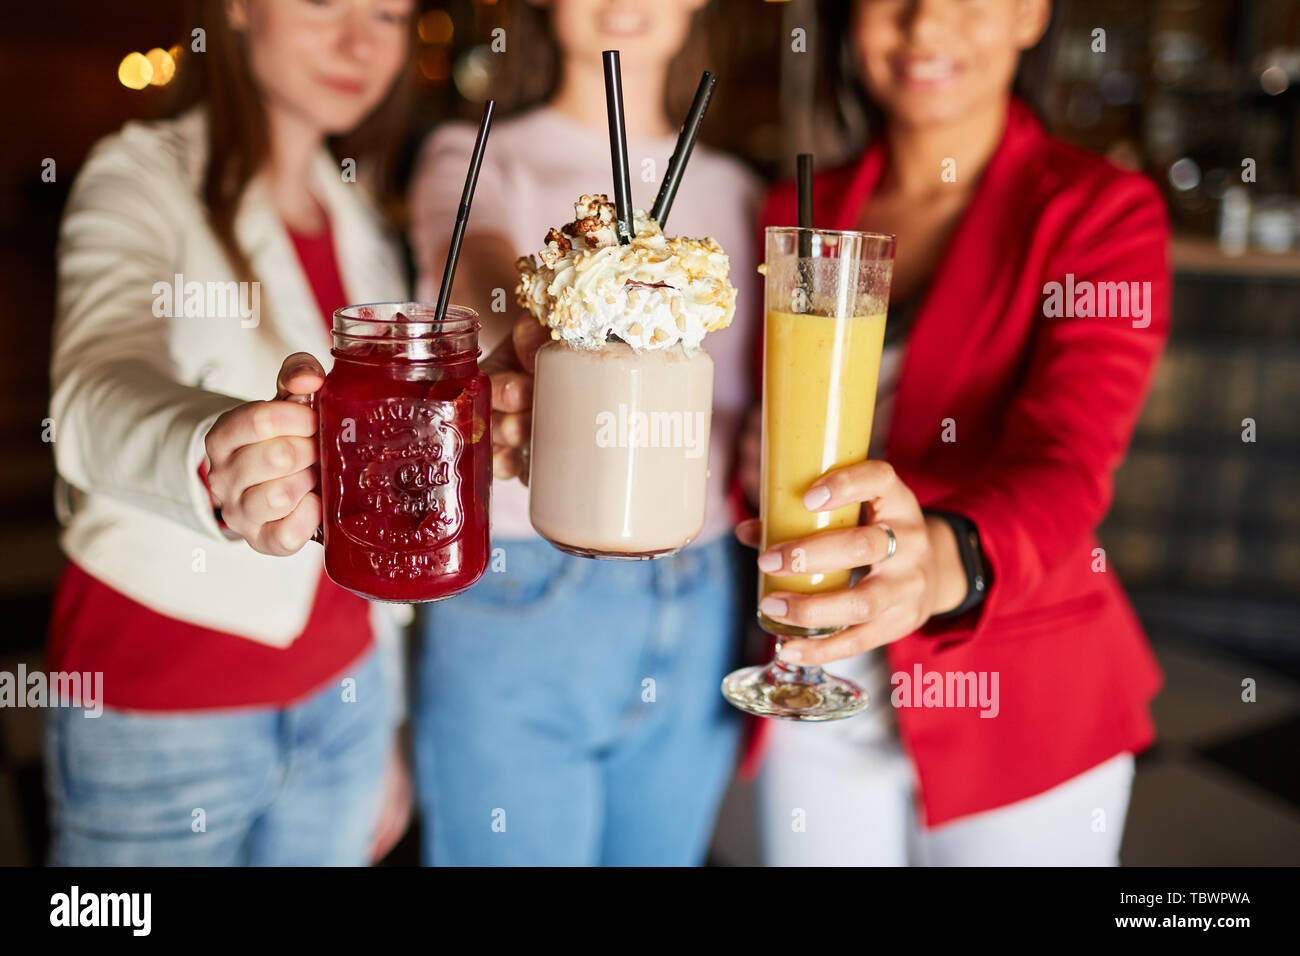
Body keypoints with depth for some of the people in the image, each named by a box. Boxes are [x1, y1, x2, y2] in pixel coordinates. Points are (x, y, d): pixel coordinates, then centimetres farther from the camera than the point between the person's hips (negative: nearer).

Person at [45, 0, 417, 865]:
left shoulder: (365, 223, 7)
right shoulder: (145, 177, -10)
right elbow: (99, 389, -30)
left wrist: (388, 723, 10)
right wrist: (216, 457, -52)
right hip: (159, 704, -4)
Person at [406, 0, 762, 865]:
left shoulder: (733, 194, 12)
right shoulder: (476, 163, 0)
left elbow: (740, 408, 14)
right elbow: (479, 262, -24)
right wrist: (530, 332, -46)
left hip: (701, 612, 4)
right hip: (521, 605, -3)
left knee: (667, 848, 16)